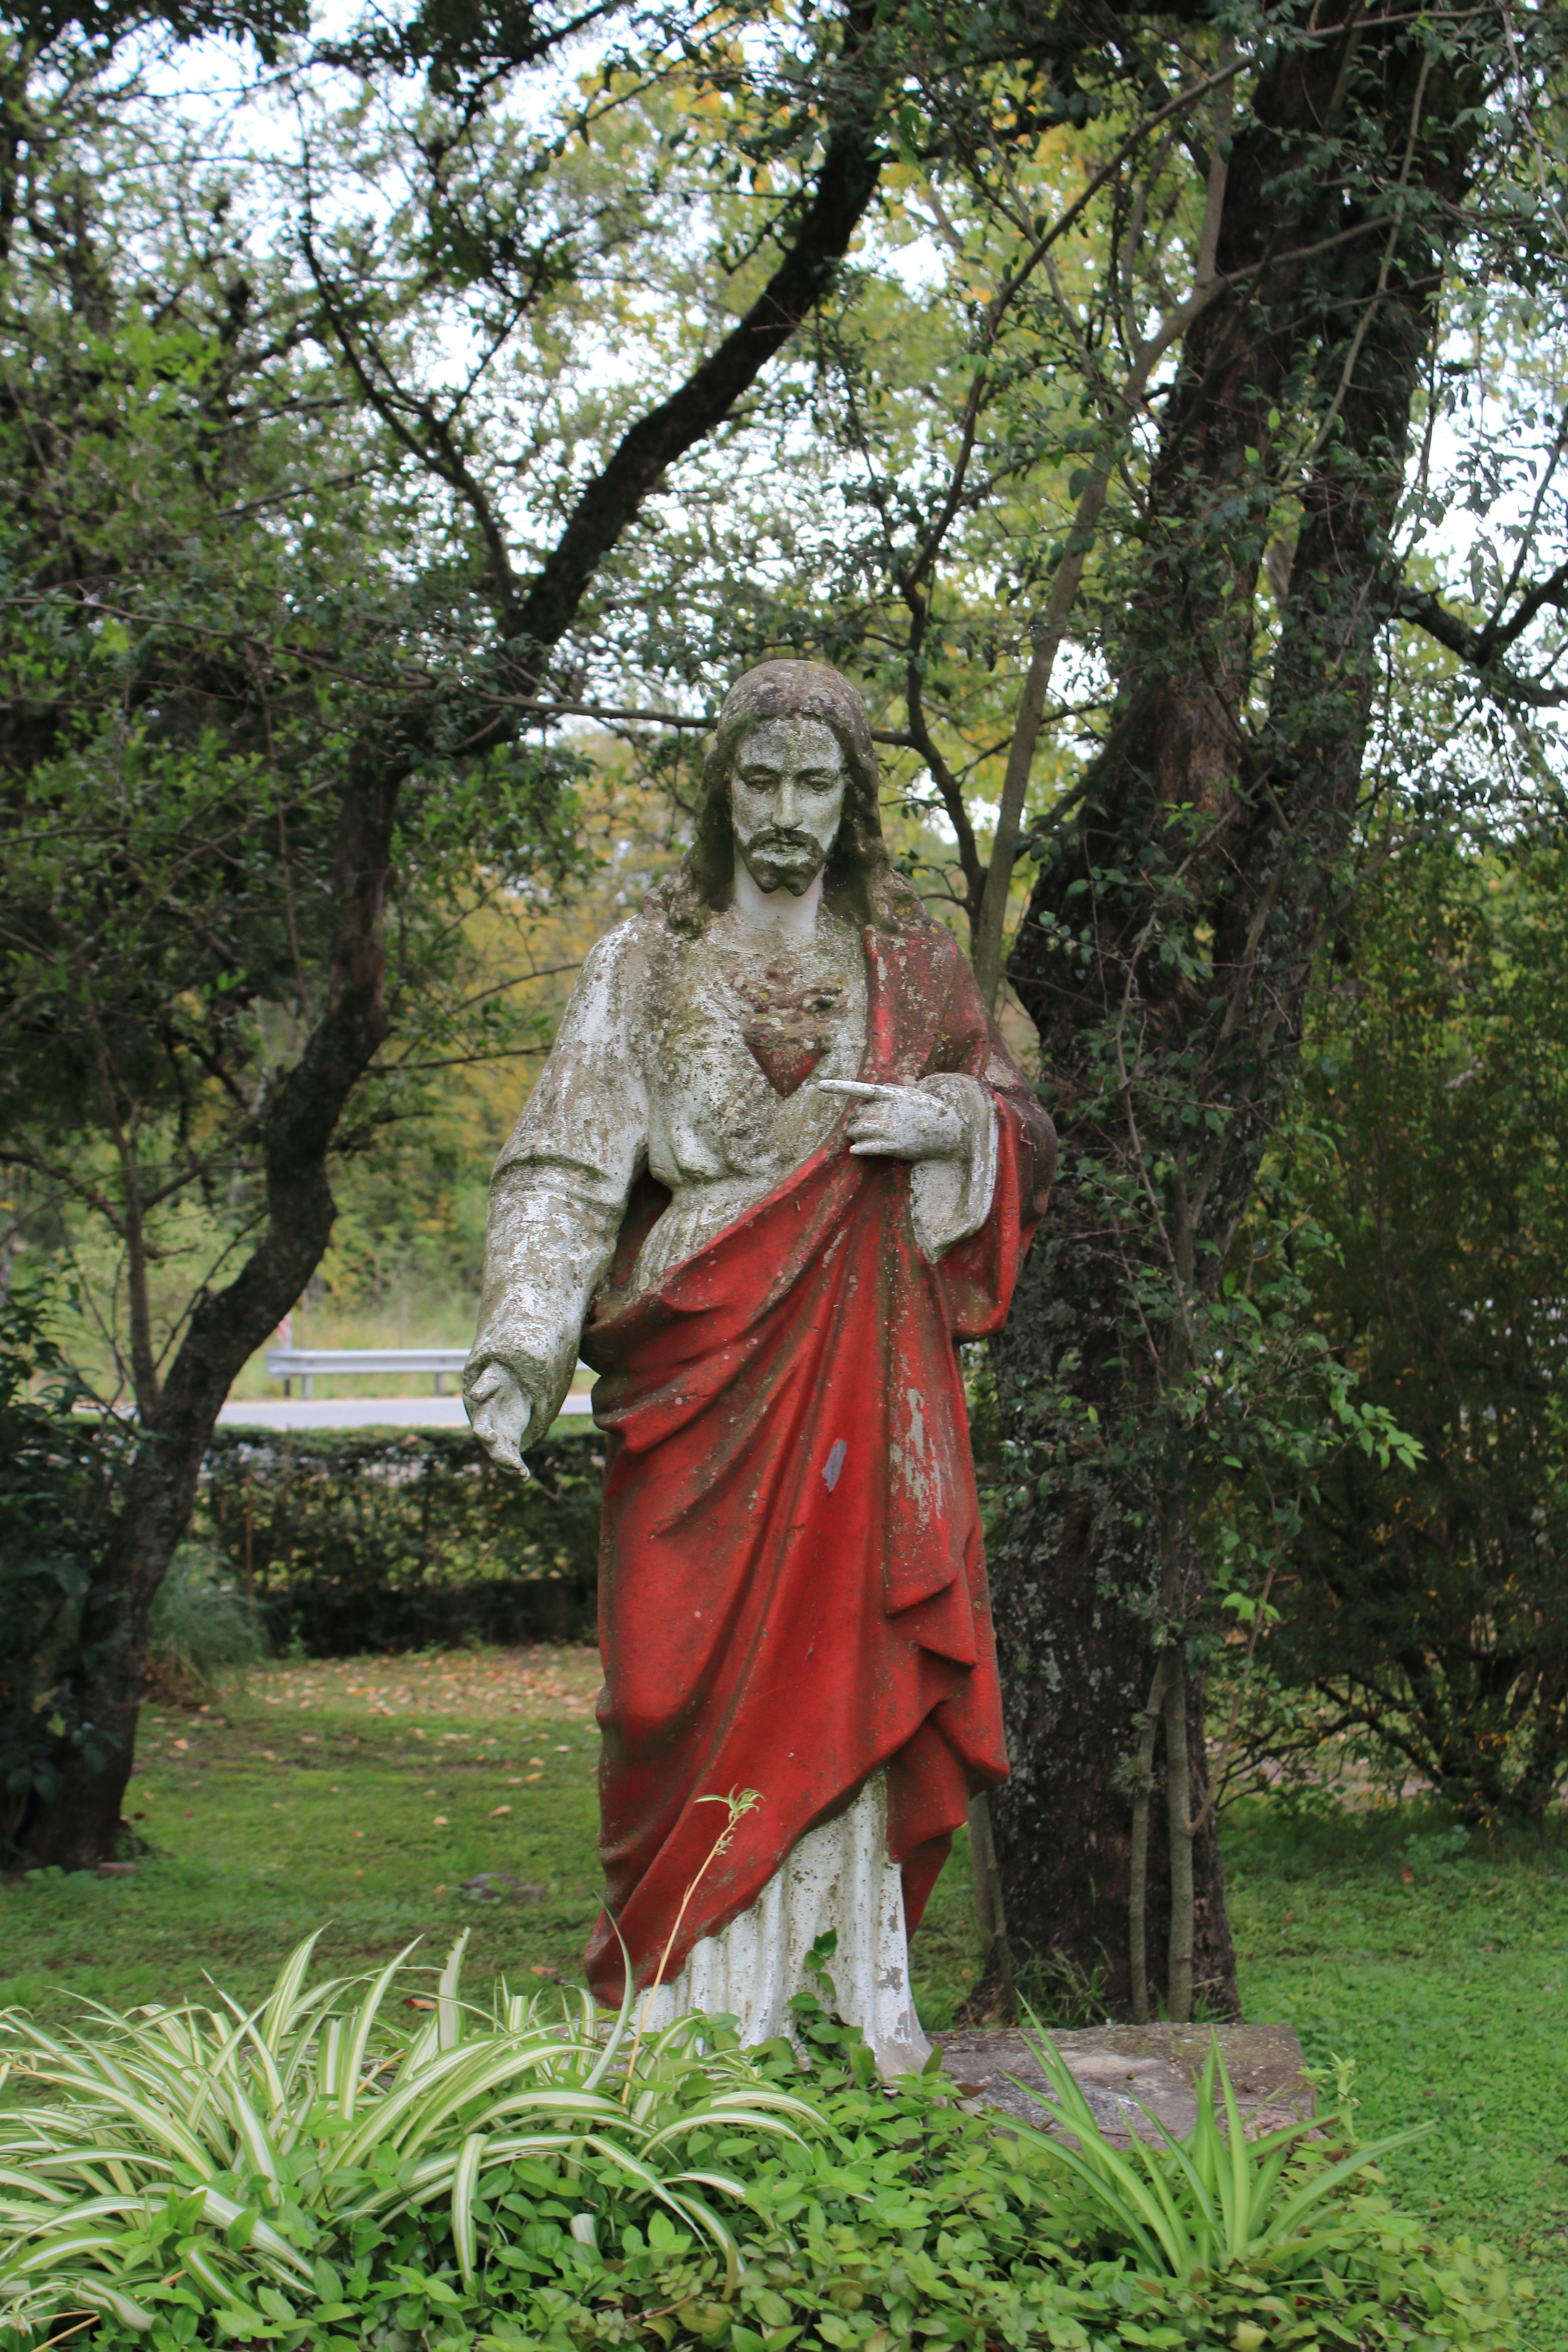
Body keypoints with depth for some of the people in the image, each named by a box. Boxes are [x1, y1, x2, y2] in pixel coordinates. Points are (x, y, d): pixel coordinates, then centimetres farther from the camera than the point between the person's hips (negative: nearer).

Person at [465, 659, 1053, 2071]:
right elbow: (568, 1164, -1)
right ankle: (710, 2006, 1)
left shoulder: (911, 962, 13)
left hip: (869, 1367, 1)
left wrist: (947, 1119, -6)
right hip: (699, 1359, -1)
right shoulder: (647, 963, 7)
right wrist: (518, 1347, -14)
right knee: (701, 1673, -5)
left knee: (854, 1661, -2)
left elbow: (1019, 1121, 18)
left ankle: (860, 1992, 6)